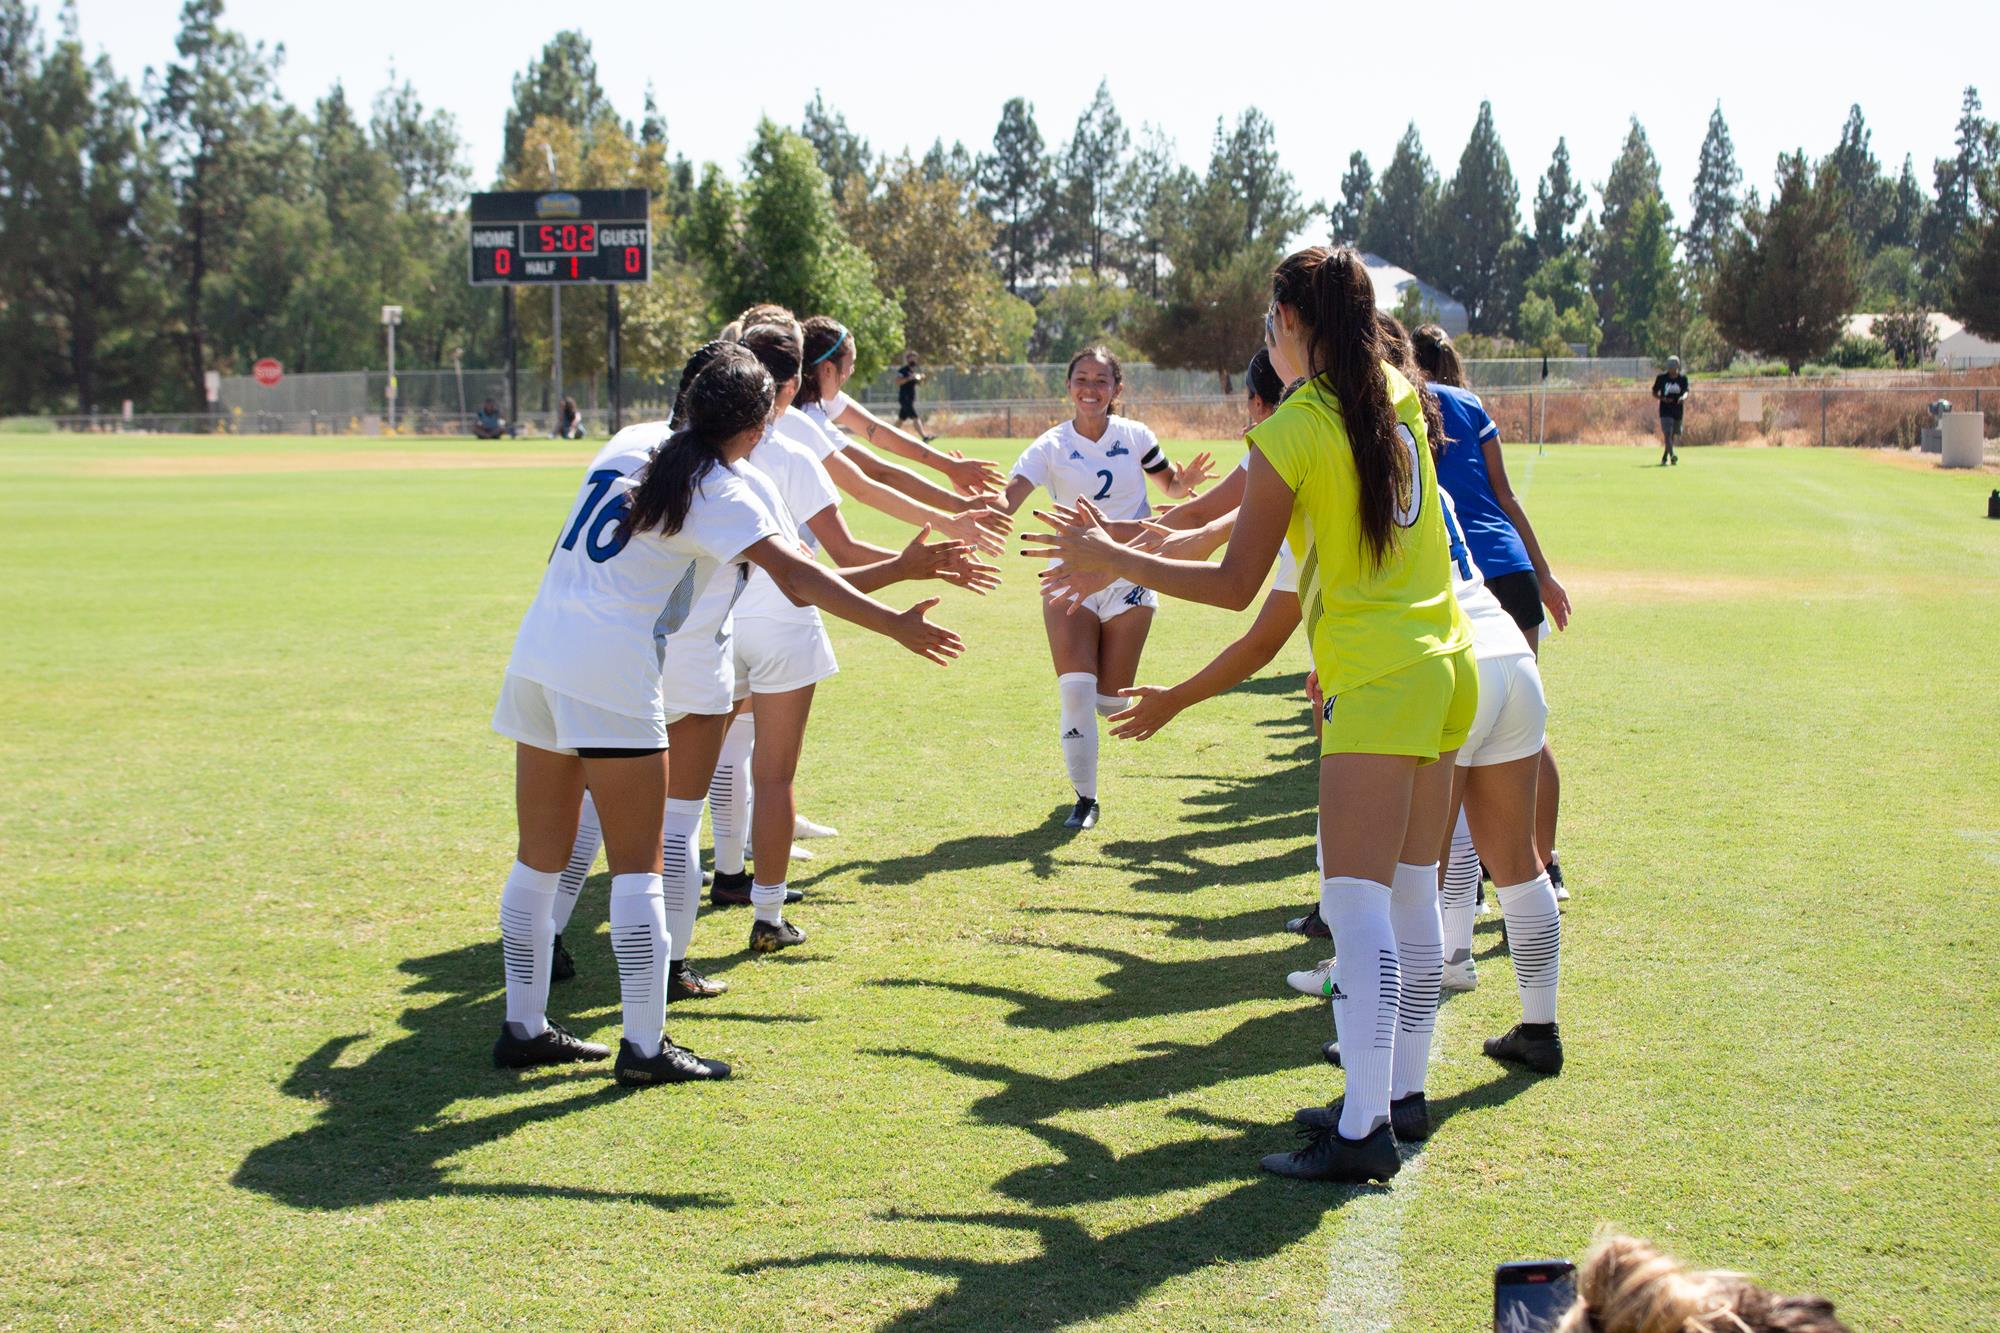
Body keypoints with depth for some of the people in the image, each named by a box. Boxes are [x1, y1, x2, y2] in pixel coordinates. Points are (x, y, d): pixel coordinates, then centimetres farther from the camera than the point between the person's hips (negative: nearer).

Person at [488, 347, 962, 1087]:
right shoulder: (718, 493, -6)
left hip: (537, 657, 7)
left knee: (540, 859, 12)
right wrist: (895, 625, -15)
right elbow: (795, 573, -15)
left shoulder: (630, 445, 13)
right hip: (612, 673, -7)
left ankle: (524, 1027, 19)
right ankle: (644, 1046, 0)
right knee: (638, 867, -1)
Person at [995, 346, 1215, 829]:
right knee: (1075, 690, -14)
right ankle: (1084, 799, 1)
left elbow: (1170, 484, 13)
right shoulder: (1052, 446, -7)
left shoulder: (1134, 436, 0)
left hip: (1129, 579, 1)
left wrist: (1185, 480, -11)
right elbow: (1009, 498, -21)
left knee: (1112, 701, 3)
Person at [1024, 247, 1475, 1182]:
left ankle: (1363, 1131, -14)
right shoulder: (1399, 400, 10)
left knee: (1357, 906, -10)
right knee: (1411, 900, 13)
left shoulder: (1290, 434, -10)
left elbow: (1237, 586, -6)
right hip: (1445, 664, 8)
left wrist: (1110, 558, 1)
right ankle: (1395, 1094, 20)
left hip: (1376, 679, -8)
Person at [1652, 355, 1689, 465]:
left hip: (1678, 412, 3)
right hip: (1665, 411, -3)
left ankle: (1664, 458, 26)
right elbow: (1654, 393, 7)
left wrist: (1683, 397, -31)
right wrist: (1662, 398, -13)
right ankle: (1672, 455, -32)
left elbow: (1686, 392, -7)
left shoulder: (1683, 379, 3)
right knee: (1667, 434, -19)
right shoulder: (1661, 378, 0)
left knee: (1674, 436, 12)